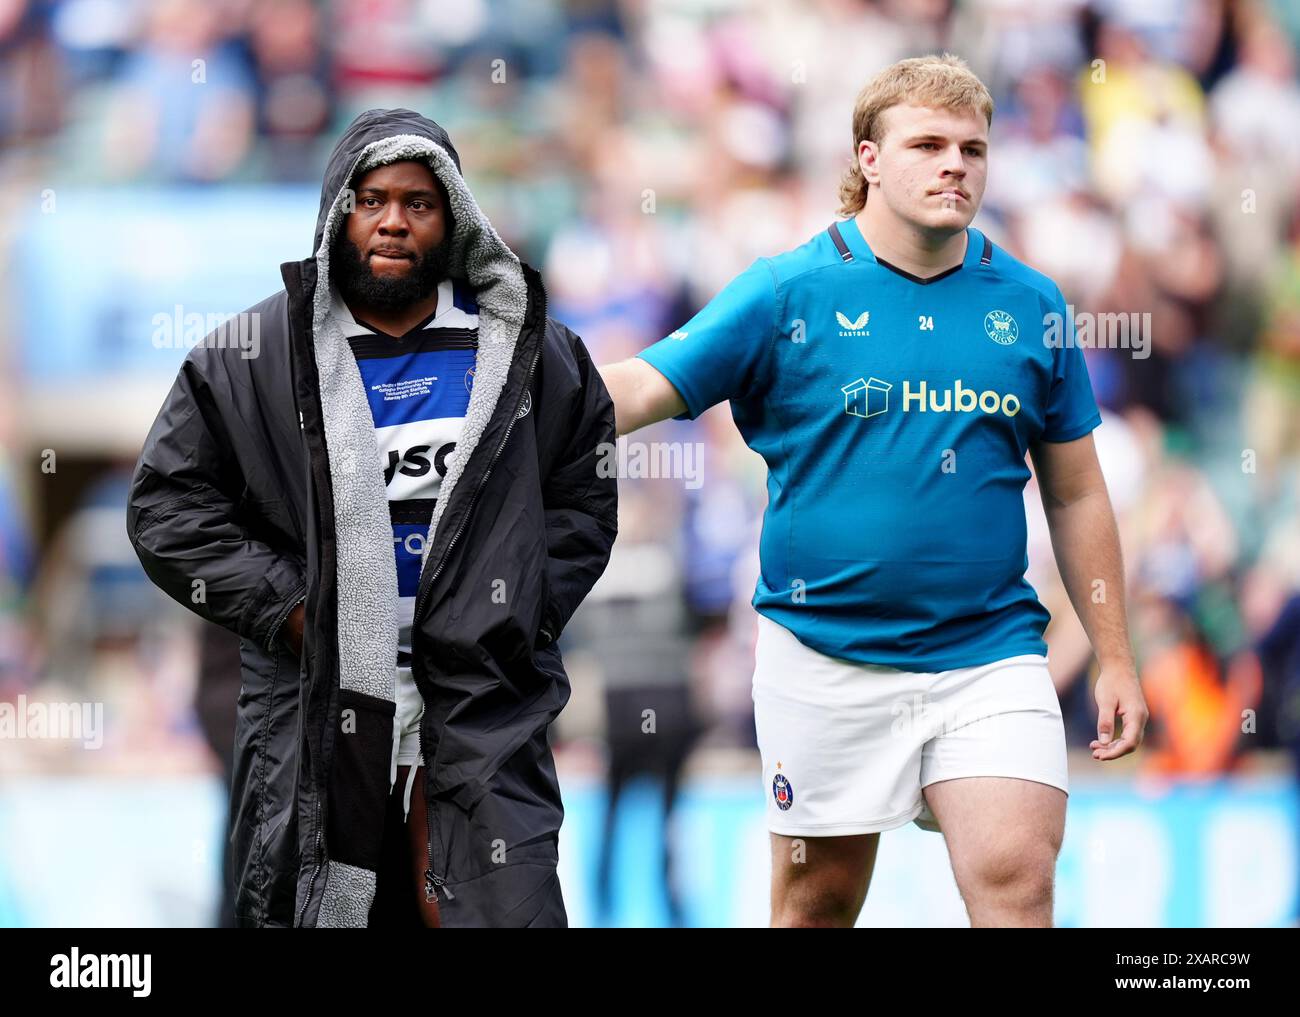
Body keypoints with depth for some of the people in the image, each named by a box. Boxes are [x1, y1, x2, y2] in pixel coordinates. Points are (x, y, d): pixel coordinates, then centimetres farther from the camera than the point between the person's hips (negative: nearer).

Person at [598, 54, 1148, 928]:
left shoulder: (1031, 306, 6)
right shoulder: (787, 292, -3)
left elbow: (1076, 495, 13)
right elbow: (639, 389, -9)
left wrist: (1116, 659, 11)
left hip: (990, 651, 1)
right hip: (824, 652, -1)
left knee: (1016, 878, -13)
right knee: (819, 894, 8)